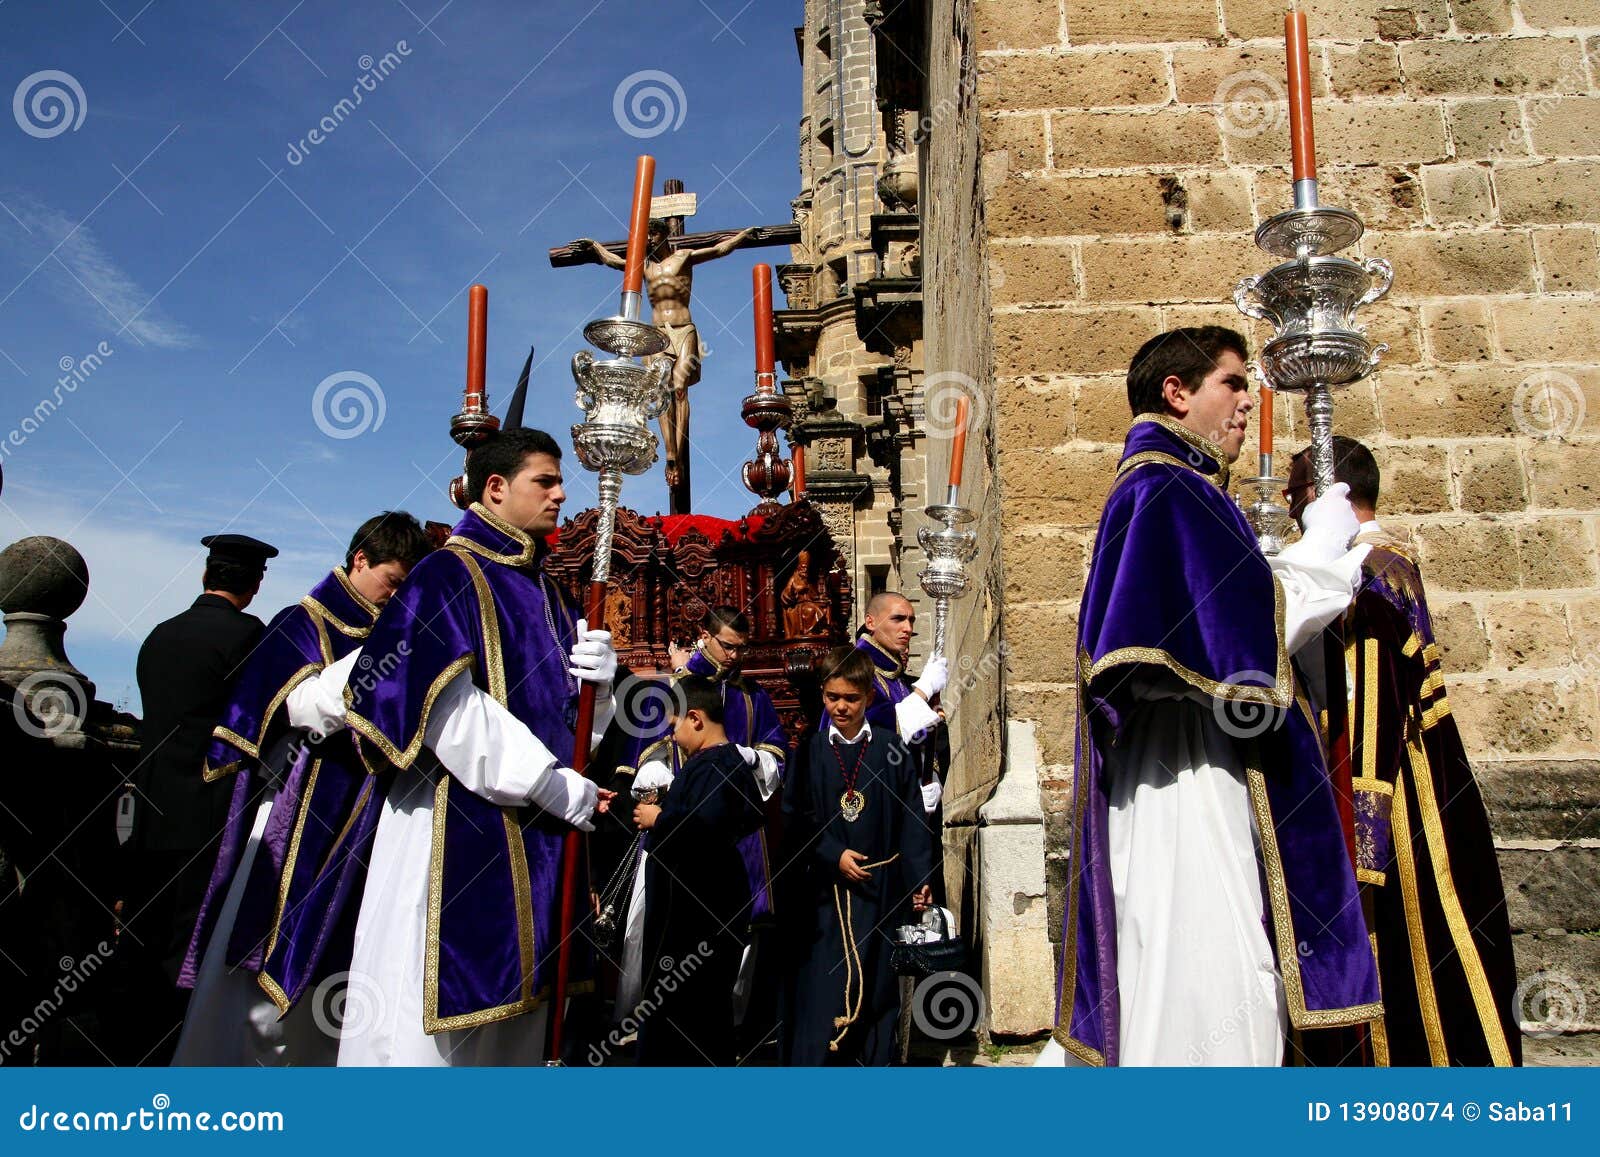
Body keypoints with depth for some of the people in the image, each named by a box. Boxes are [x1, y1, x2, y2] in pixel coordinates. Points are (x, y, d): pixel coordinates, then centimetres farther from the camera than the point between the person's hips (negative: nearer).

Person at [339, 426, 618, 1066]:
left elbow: (577, 722, 17)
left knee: (511, 1000, 12)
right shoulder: (447, 576, -7)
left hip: (537, 834, 7)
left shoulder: (547, 593, 16)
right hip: (459, 826, -7)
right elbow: (448, 710, -19)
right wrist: (554, 787, -17)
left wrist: (598, 675, -6)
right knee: (449, 988, -4)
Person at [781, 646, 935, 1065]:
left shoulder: (891, 748, 2)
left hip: (879, 889, 1)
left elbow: (911, 818, 1)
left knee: (875, 990, 7)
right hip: (823, 892, 0)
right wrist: (834, 856, -11)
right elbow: (793, 819, -1)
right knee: (819, 989, -1)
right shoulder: (809, 751, 2)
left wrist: (920, 878, -5)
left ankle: (874, 1061, 20)